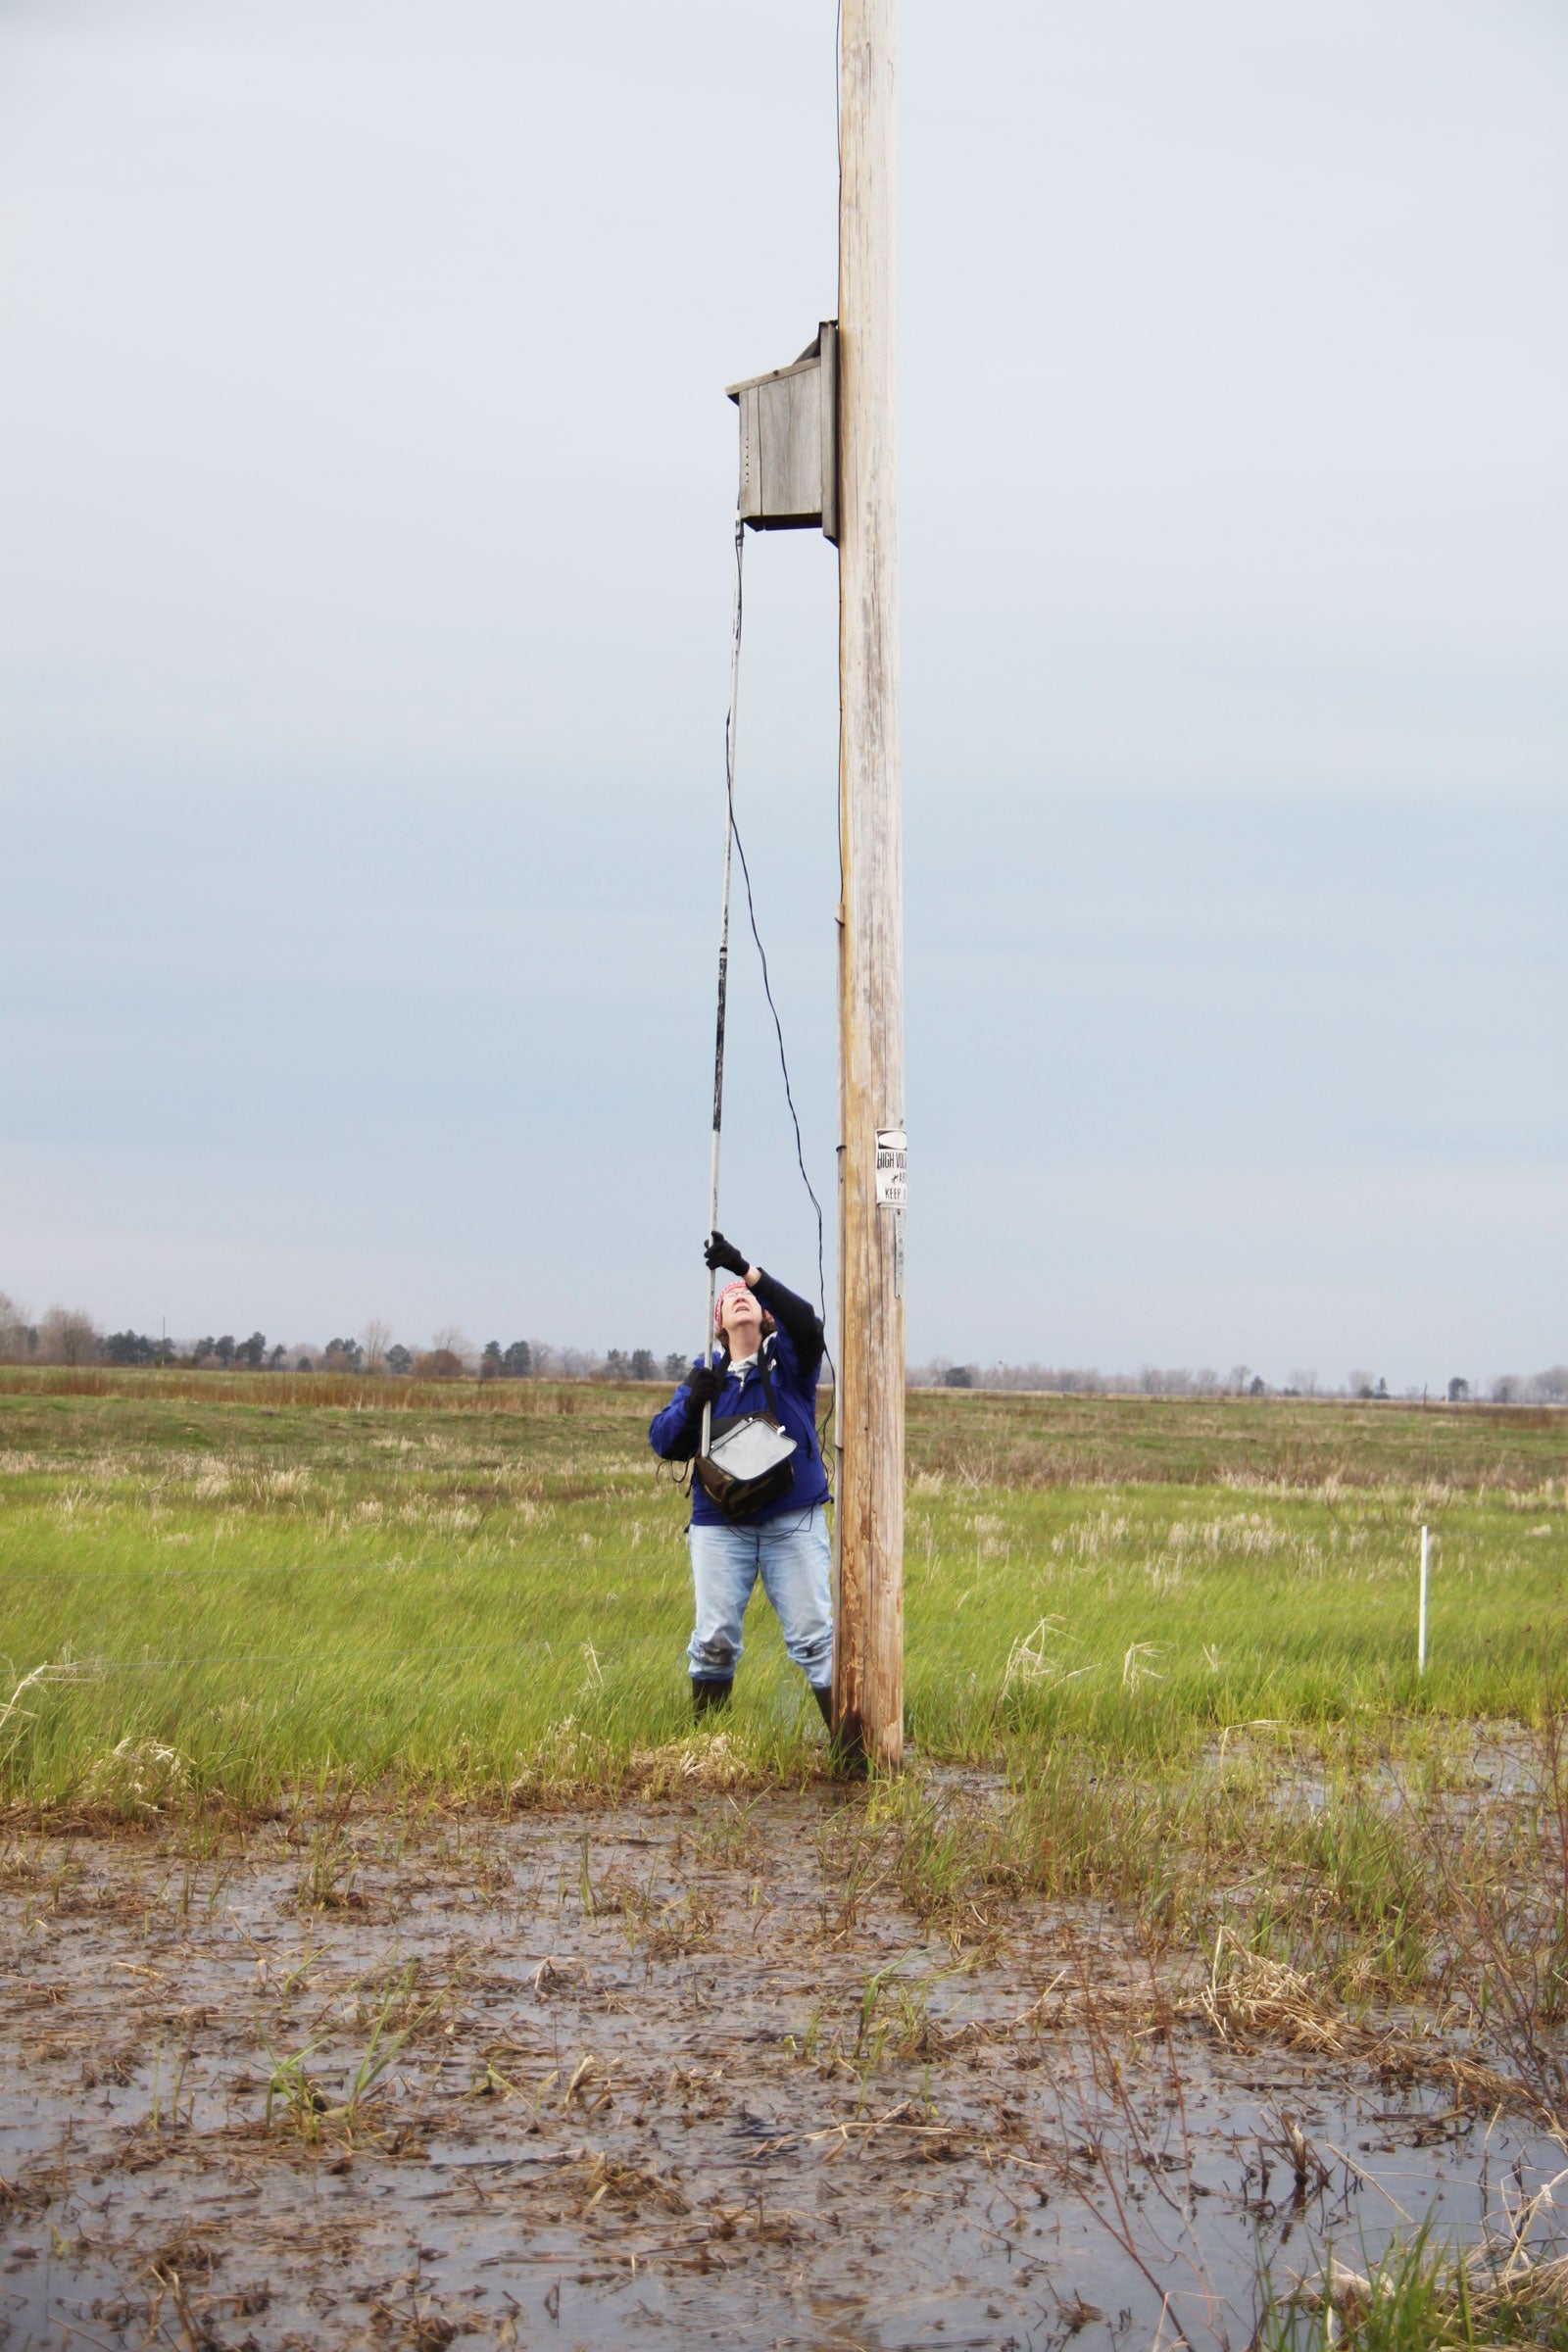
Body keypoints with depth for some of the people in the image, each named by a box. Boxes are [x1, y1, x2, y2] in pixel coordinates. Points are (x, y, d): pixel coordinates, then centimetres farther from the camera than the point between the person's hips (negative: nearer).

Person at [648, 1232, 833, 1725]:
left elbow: (805, 1323, -18)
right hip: (720, 1525, 2)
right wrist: (692, 1403, -16)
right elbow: (663, 1441, 5)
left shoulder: (789, 1360, 5)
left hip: (794, 1520, -2)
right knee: (714, 1638, 2)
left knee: (815, 1634, -2)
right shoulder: (706, 1372, 10)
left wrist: (747, 1271, -26)